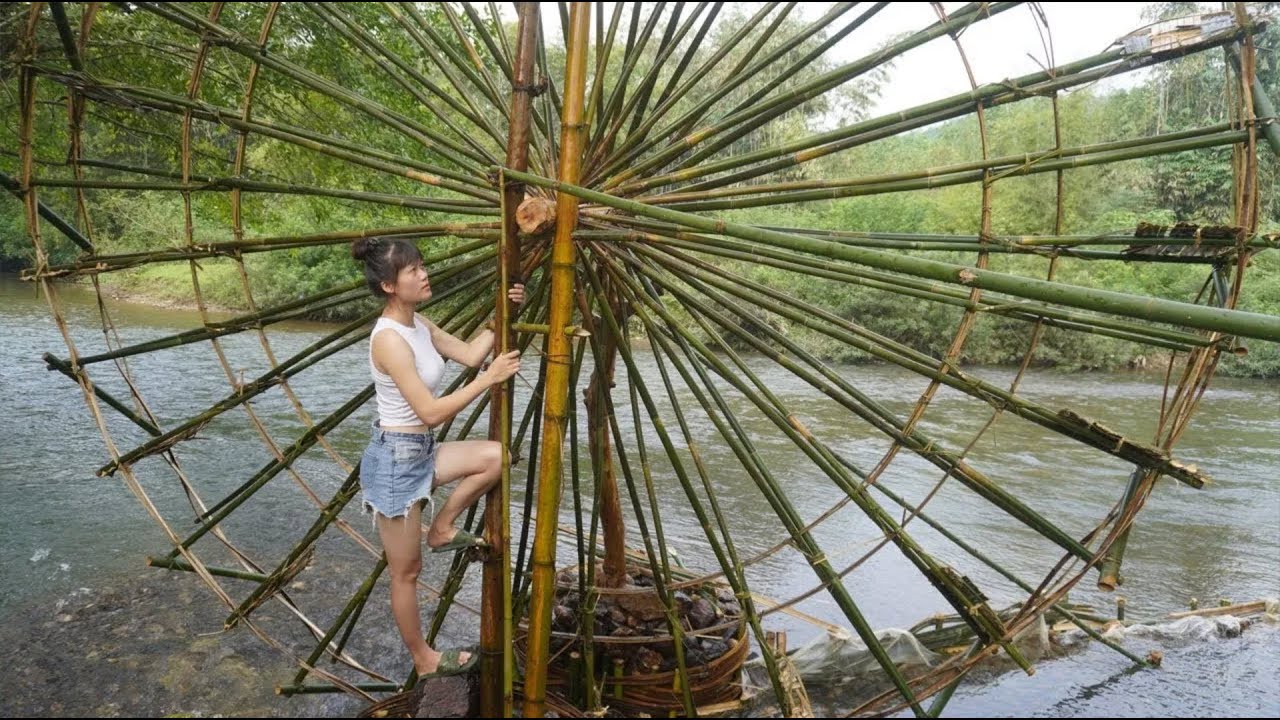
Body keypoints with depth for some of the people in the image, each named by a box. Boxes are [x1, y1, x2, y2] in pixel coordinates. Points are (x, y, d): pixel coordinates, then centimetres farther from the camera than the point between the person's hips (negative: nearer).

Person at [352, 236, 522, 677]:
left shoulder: (419, 325, 3)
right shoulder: (389, 339, -24)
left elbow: (468, 354, 12)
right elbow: (431, 412, -27)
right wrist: (489, 379, -24)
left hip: (422, 451, 9)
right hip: (395, 459, -8)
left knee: (495, 455, -4)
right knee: (407, 571, 7)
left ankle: (442, 529, 12)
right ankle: (423, 659, 26)